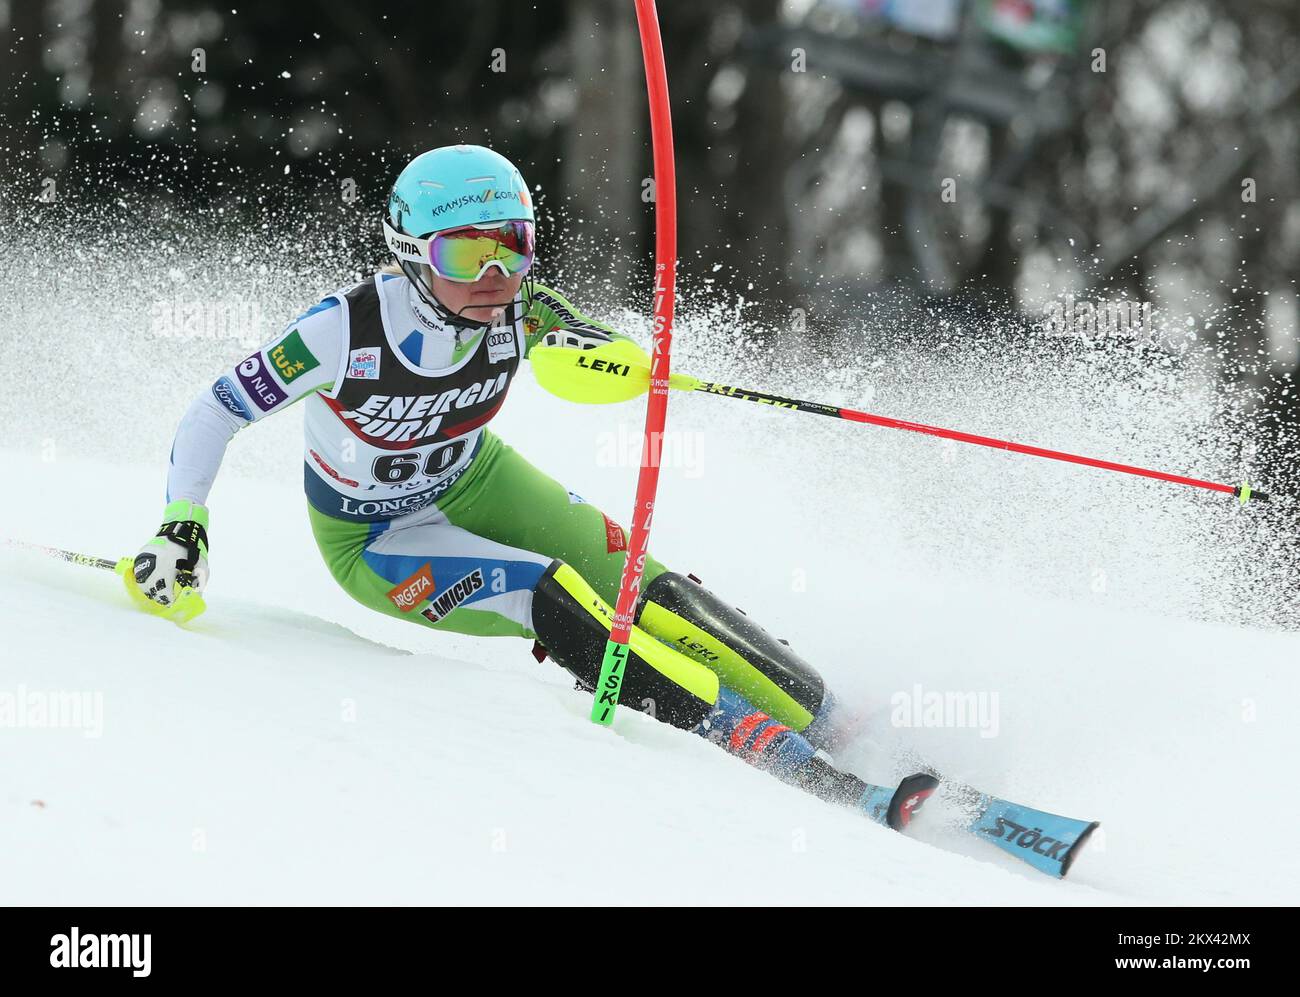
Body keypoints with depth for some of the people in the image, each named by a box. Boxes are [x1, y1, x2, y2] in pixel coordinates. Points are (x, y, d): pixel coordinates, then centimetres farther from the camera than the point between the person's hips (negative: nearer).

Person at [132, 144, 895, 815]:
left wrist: (595, 345, -42)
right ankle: (758, 745, -22)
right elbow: (215, 414, -23)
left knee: (647, 593, -12)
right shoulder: (348, 330, -33)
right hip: (373, 539, -4)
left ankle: (830, 724, -2)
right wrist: (184, 526, -35)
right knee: (550, 599, -26)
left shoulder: (519, 309, -24)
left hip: (475, 481, 4)